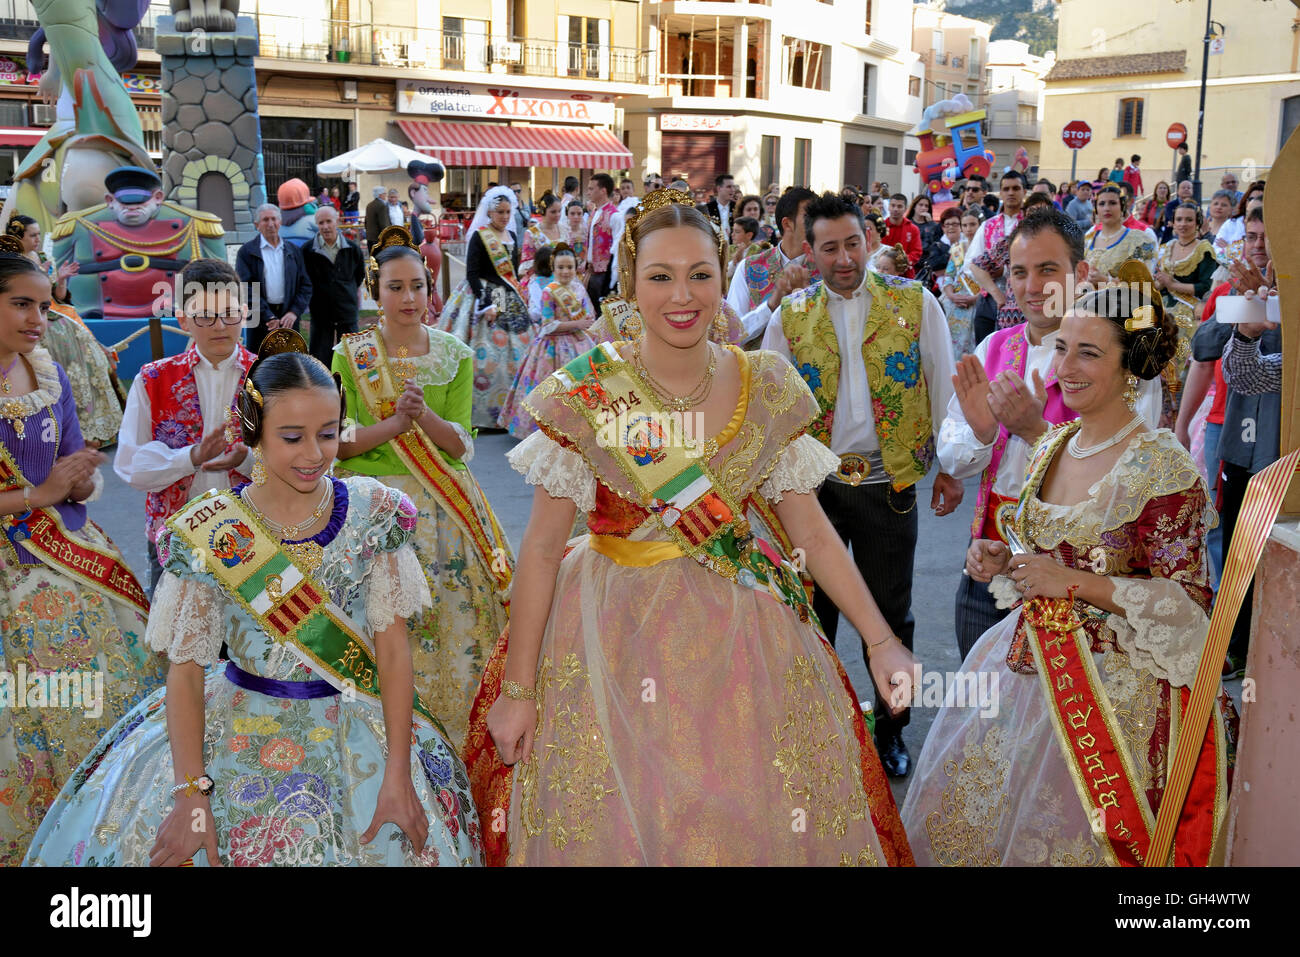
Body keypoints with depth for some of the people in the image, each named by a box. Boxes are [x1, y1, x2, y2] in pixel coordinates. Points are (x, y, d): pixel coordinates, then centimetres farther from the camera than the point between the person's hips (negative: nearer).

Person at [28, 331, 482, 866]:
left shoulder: (374, 514, -6)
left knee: (400, 838, -14)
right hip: (238, 729, 0)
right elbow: (186, 669, -7)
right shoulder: (207, 535, -8)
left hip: (355, 730, 1)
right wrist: (193, 795, -18)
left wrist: (399, 775, -12)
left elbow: (393, 647, -5)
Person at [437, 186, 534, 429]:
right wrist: (486, 304, -19)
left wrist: (520, 295, 12)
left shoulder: (511, 236, 13)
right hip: (486, 297, -7)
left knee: (515, 349, 5)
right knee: (488, 352, -11)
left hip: (511, 299, 7)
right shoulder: (479, 236, -7)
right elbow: (472, 274, -12)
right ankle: (484, 411, -6)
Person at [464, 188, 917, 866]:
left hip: (743, 644, 2)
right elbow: (542, 548, -8)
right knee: (614, 827, 8)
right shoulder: (585, 394, -10)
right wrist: (516, 690, -8)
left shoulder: (769, 389, -2)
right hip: (617, 644, -2)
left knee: (756, 825, 11)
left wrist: (880, 640, -3)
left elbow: (809, 531, 3)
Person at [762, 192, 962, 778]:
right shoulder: (791, 315, 3)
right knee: (814, 609, 11)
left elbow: (943, 389, 2)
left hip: (889, 483, -1)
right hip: (815, 483, 1)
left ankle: (890, 729, 28)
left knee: (890, 614, 10)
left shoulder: (914, 302, -2)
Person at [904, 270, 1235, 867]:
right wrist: (1003, 561, -2)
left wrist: (1074, 581, -23)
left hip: (1113, 691, -7)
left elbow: (1184, 599, -17)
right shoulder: (1050, 446, 4)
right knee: (967, 816, 15)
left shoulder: (1162, 468, -18)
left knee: (1066, 838, 4)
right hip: (1028, 666, 7)